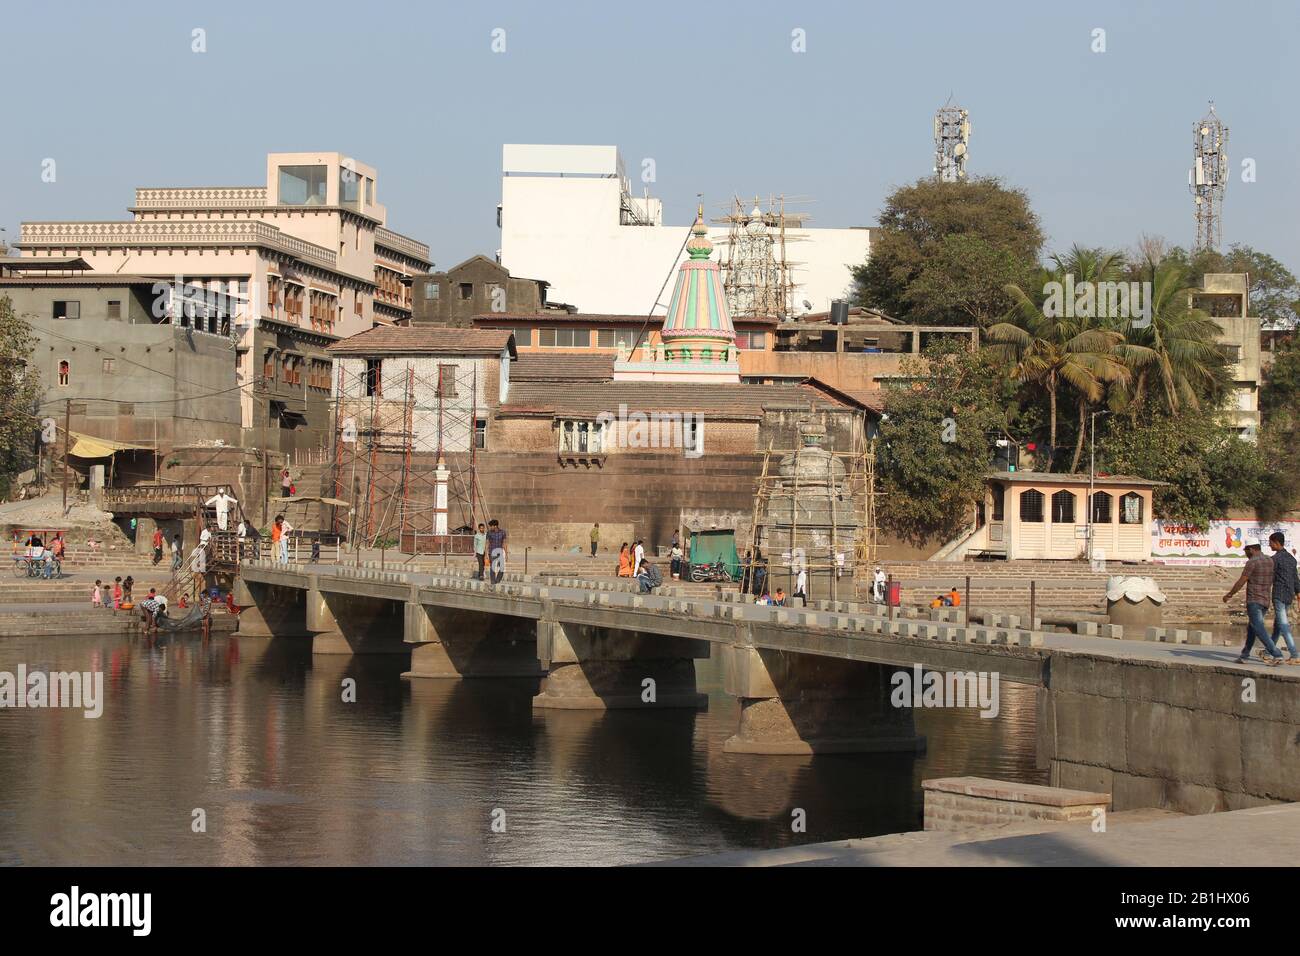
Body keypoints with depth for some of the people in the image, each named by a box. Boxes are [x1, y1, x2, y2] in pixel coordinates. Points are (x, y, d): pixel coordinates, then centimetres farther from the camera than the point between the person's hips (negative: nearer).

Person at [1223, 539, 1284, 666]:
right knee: (1251, 628, 19)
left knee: (1259, 630, -12)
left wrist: (1229, 595, -1)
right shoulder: (1270, 561, 9)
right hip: (1266, 600, 9)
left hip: (1254, 601, -8)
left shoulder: (1252, 562, -14)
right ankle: (1245, 655, 24)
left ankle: (1276, 655, -22)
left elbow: (1241, 582, -11)